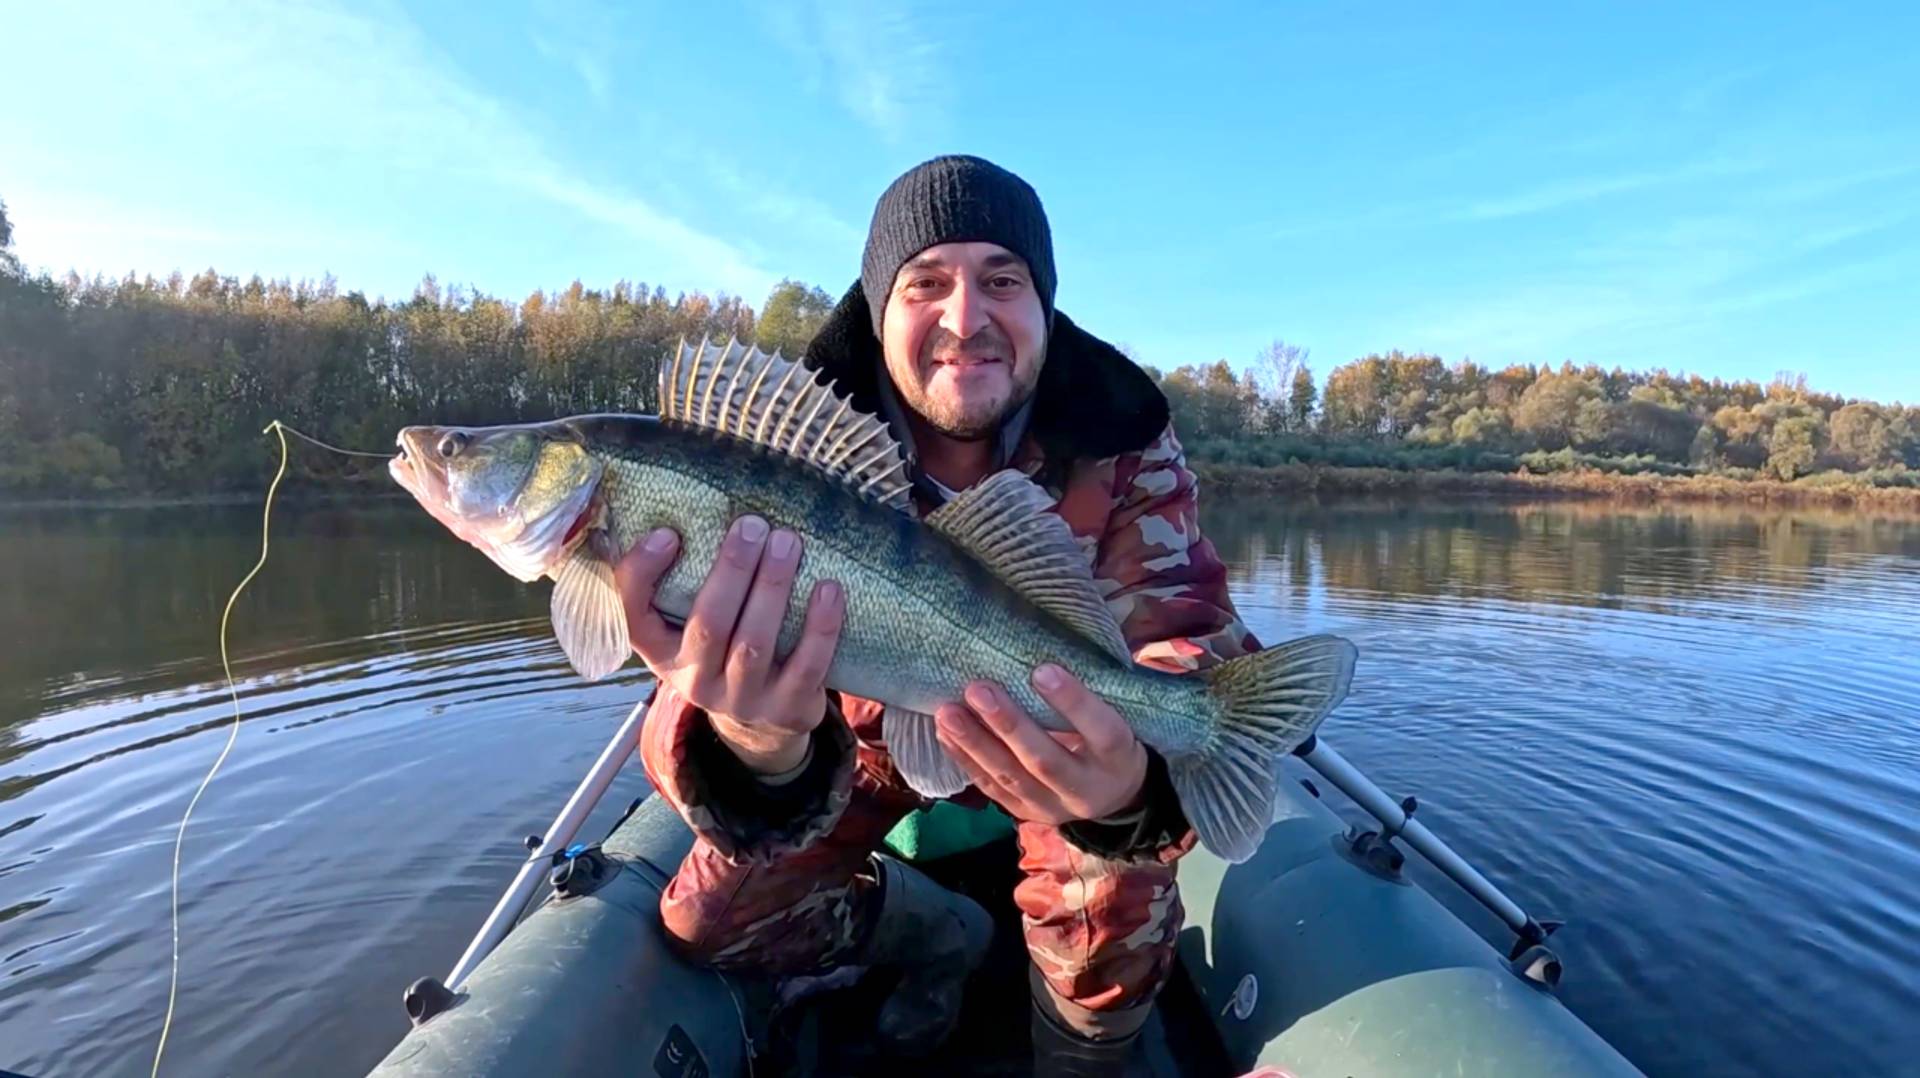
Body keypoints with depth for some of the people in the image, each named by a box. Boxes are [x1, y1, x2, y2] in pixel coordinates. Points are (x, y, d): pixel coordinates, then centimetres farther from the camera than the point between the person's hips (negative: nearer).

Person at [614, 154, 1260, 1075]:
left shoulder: (1125, 447, -24)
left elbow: (1189, 644, -33)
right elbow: (724, 660, -35)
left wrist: (1134, 777, -58)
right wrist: (759, 749, -62)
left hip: (1053, 730, -1)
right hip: (874, 728, 2)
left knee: (1115, 913, -27)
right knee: (710, 922, -6)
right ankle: (939, 931, 21)